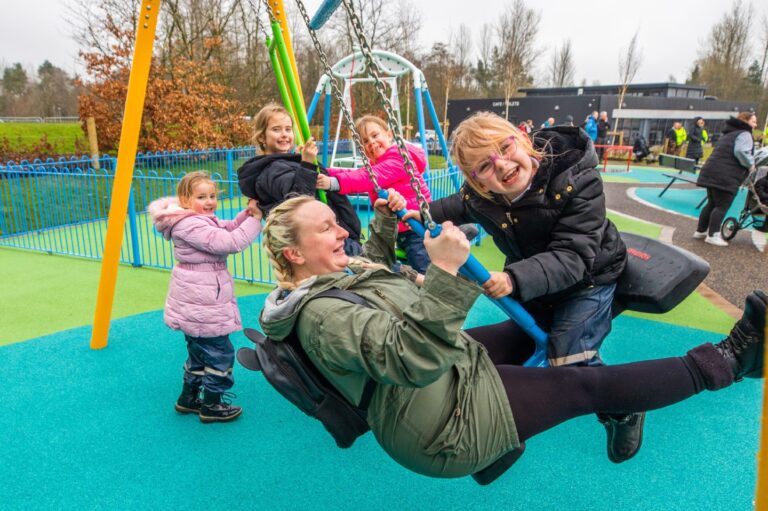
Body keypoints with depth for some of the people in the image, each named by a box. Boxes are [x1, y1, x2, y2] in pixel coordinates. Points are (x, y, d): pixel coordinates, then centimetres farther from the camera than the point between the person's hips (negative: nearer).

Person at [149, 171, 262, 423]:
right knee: (220, 353, 1)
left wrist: (247, 212, -6)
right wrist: (255, 219, -24)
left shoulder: (205, 219, 11)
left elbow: (229, 227, 12)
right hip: (202, 306, -11)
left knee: (200, 351, 23)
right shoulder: (191, 225, -22)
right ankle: (212, 406, 15)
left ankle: (188, 398, 37)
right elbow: (231, 243, -30)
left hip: (195, 304, 11)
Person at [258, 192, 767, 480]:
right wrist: (445, 273, -46)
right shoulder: (321, 315, -28)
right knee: (590, 386, -2)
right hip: (452, 425, -9)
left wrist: (384, 223, 12)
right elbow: (412, 356, -39)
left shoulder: (324, 282, 3)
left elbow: (376, 278, 25)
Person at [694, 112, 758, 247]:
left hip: (712, 172, 10)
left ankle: (700, 231, 20)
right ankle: (712, 235, -4)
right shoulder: (744, 134, -3)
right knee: (722, 206, -5)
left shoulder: (729, 134, 28)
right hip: (725, 176, -10)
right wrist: (750, 164, -7)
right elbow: (741, 152, -20)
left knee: (711, 203, 16)